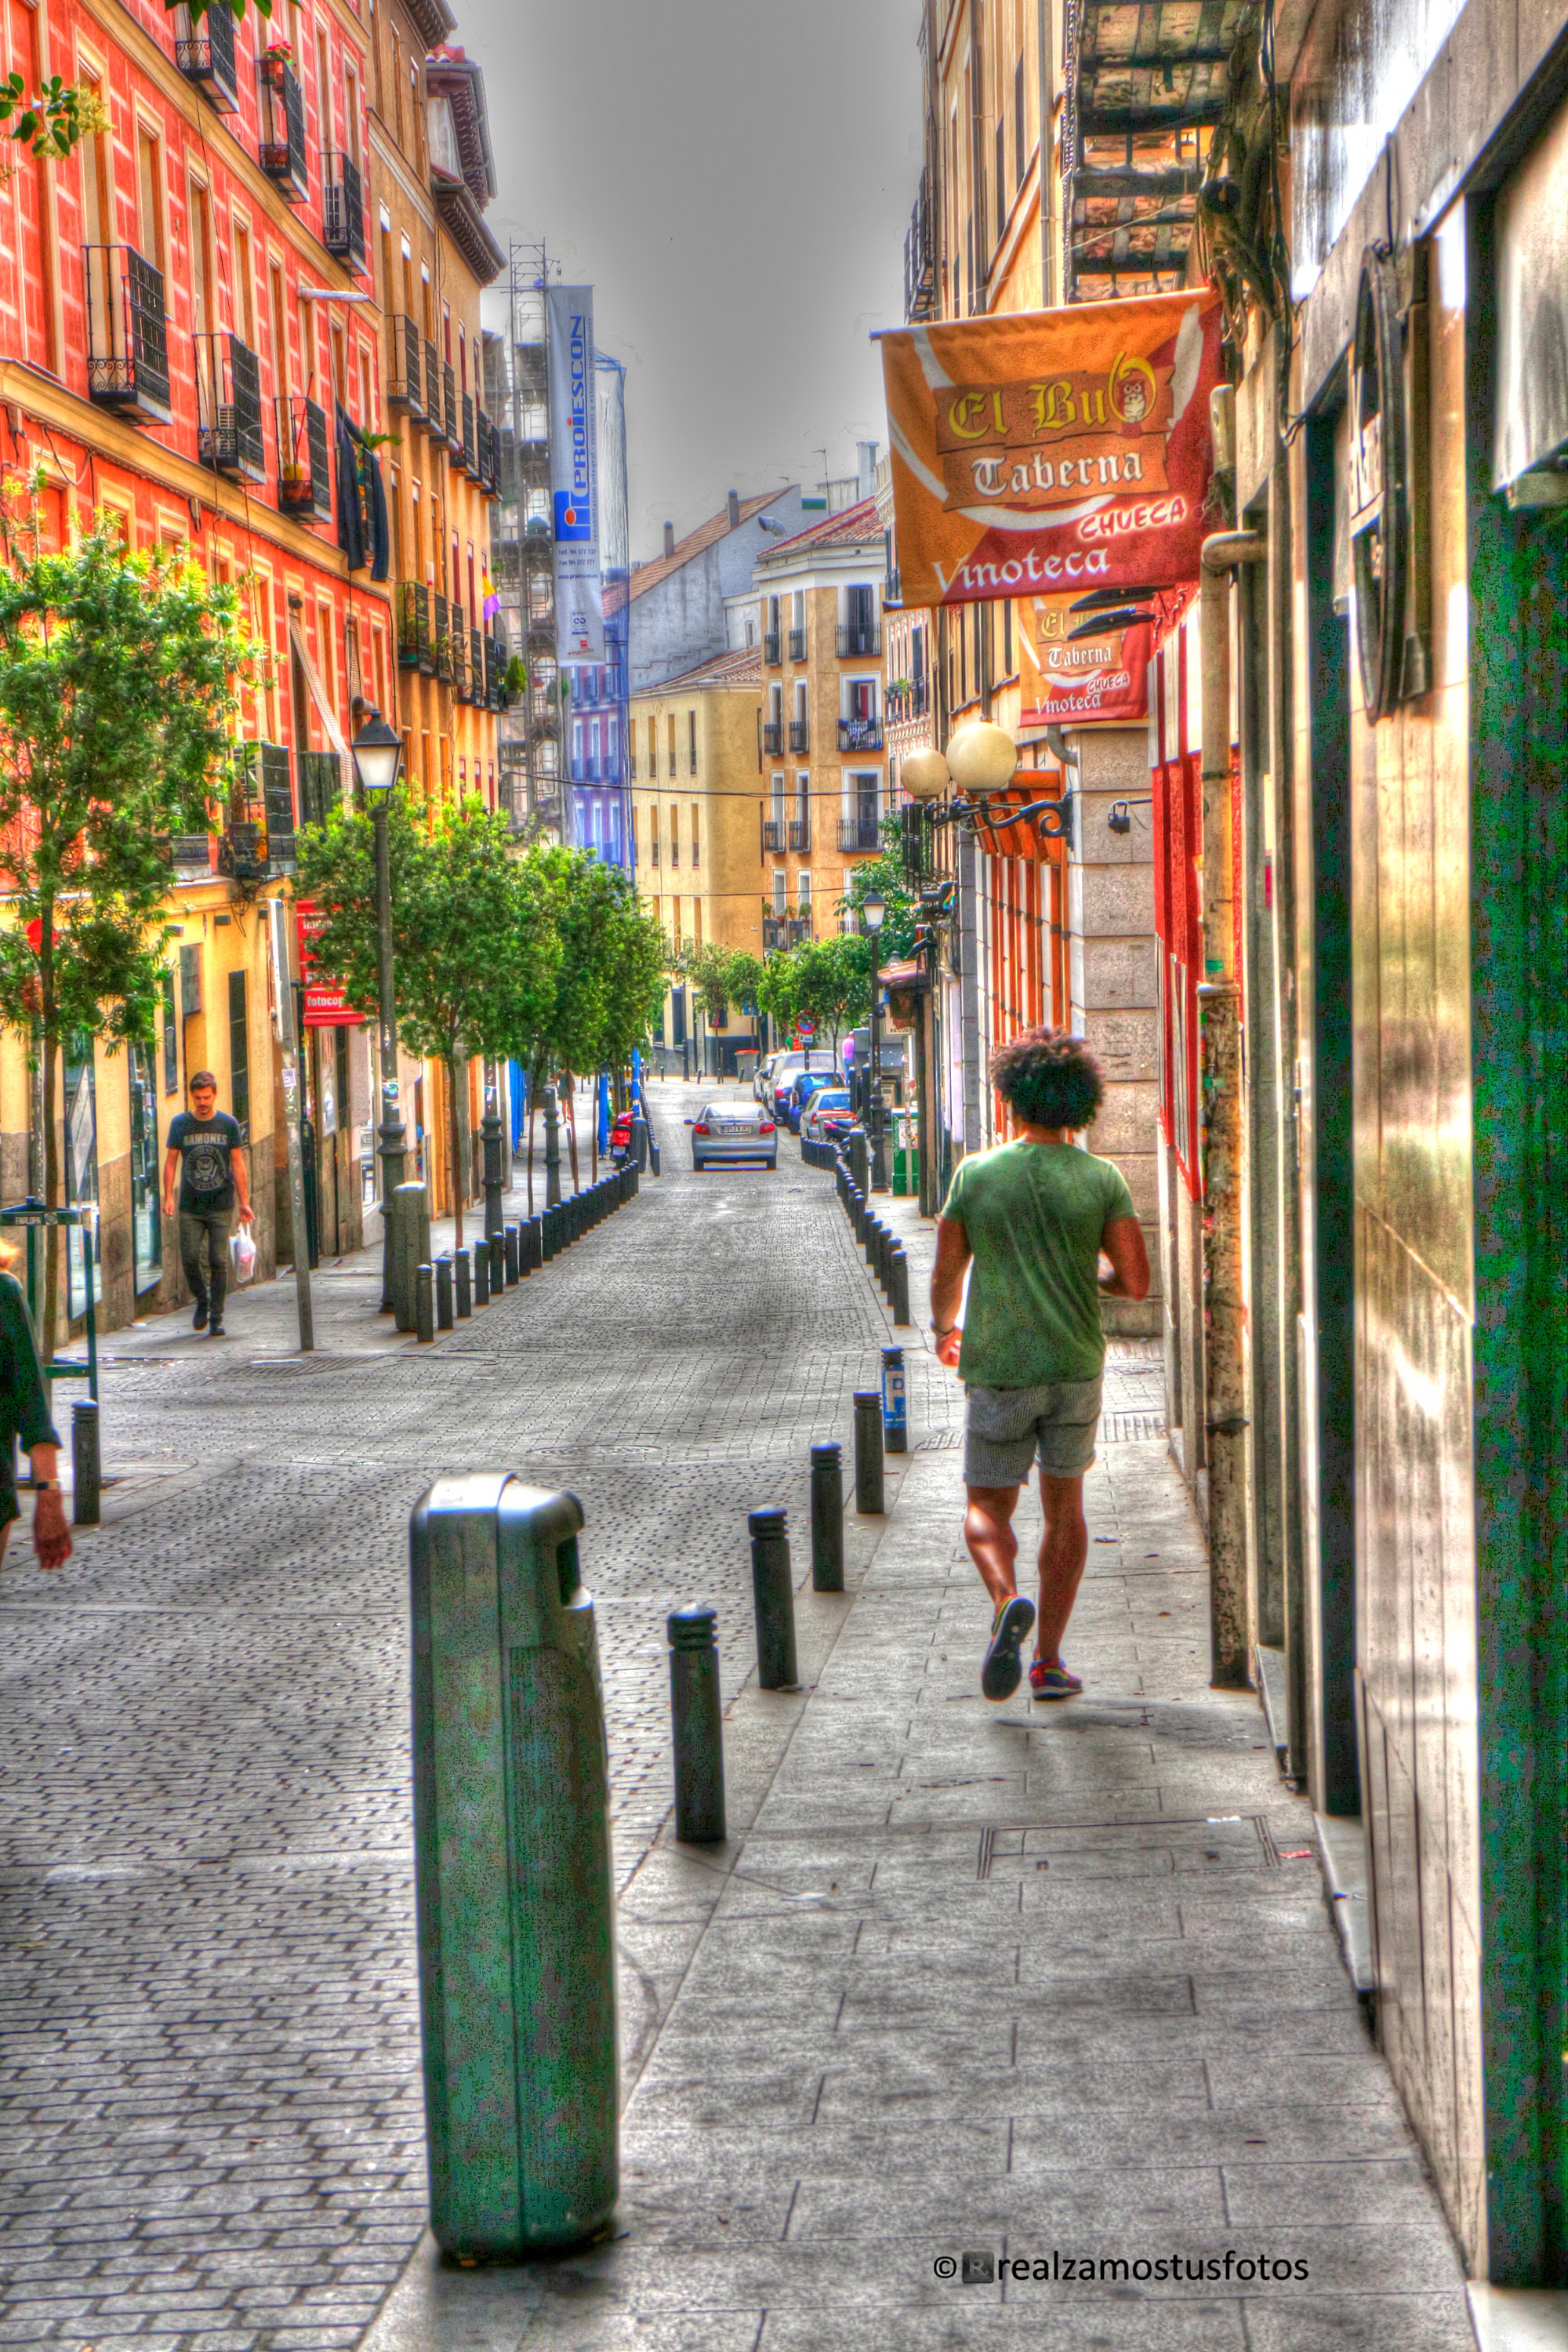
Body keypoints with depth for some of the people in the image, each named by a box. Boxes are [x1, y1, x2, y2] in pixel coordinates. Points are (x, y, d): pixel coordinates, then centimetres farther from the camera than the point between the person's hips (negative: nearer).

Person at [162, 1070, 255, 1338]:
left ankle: (217, 1317, 3)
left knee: (218, 1261, -5)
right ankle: (202, 1302, 23)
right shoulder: (180, 1124, 3)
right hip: (190, 1206, 1)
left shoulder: (229, 1124, 2)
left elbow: (238, 1165, 5)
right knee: (190, 1259, -3)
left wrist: (244, 1202, 0)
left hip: (221, 1206, -1)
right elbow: (171, 1162, 5)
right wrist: (168, 1196, -7)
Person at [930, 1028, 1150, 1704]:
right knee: (1065, 1506, 17)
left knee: (988, 1509, 12)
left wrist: (943, 1328, 21)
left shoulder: (975, 1174, -6)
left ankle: (1007, 1600, -20)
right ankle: (1048, 1661, 14)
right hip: (1075, 1367, 1)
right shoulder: (1101, 1179, -5)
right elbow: (1136, 1282, -7)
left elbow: (946, 1275, 0)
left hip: (998, 1370, -1)